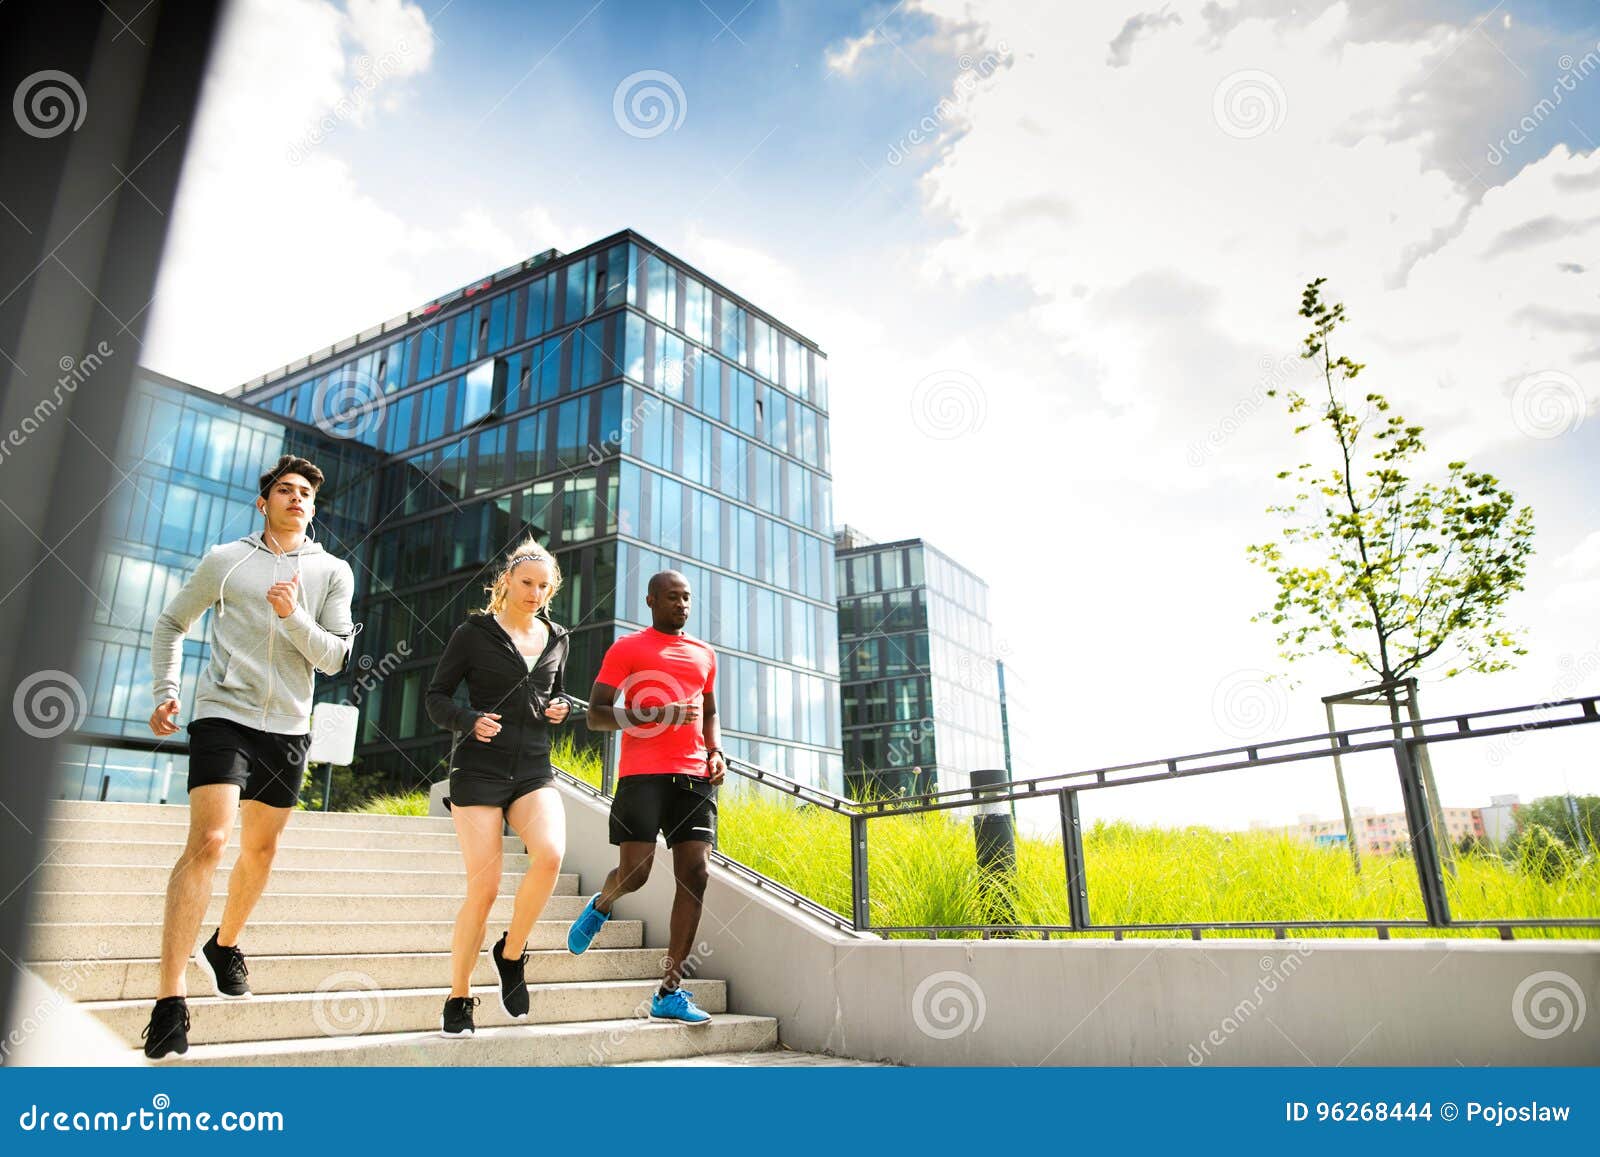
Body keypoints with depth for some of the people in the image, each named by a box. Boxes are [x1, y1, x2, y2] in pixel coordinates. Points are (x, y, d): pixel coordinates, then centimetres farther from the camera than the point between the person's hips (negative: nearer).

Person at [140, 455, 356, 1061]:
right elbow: (171, 623, 15)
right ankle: (170, 999, -13)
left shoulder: (333, 573, 6)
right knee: (207, 841, -16)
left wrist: (293, 616, -16)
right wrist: (165, 692, 6)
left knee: (261, 849, 14)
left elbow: (334, 657, 0)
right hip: (223, 716, -3)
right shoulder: (224, 560, 4)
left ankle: (225, 946, 38)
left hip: (288, 728, 3)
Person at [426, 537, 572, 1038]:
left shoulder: (555, 640, 12)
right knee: (484, 888, -6)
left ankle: (511, 953, 2)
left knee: (550, 855, -23)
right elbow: (436, 697, 1)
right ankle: (458, 998, 15)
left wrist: (560, 707, 4)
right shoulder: (474, 633, 0)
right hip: (479, 770, -3)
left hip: (534, 771, 3)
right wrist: (469, 721, -18)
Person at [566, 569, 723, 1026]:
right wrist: (659, 714, -14)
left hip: (694, 776, 4)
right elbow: (596, 715, -2)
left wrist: (716, 752, 9)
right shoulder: (627, 649, 3)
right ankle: (600, 905, 31)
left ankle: (669, 992, 1)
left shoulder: (704, 654, 19)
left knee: (696, 874, -6)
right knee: (634, 873, -8)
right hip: (643, 773, -4)